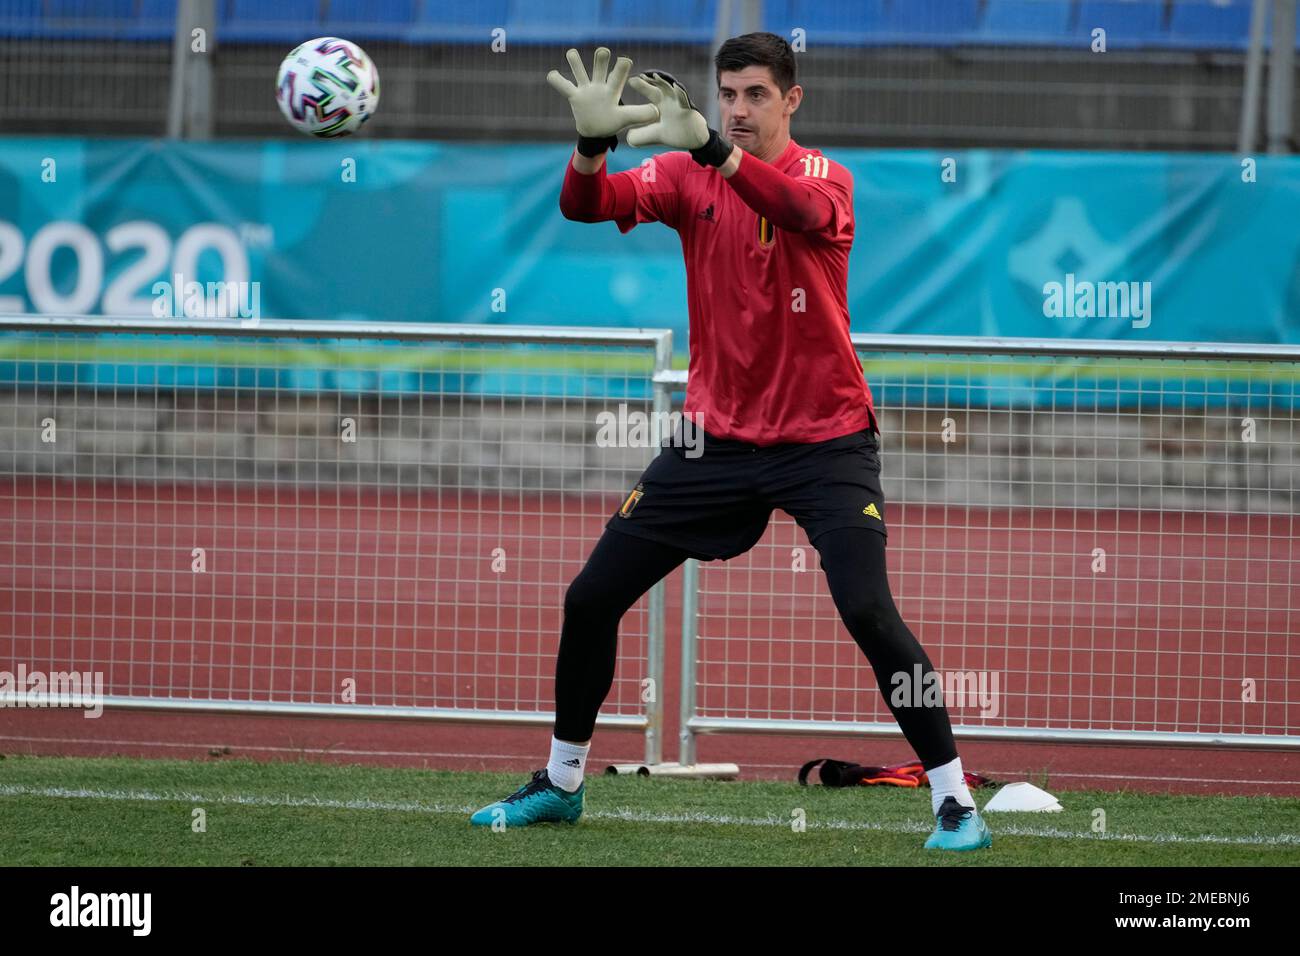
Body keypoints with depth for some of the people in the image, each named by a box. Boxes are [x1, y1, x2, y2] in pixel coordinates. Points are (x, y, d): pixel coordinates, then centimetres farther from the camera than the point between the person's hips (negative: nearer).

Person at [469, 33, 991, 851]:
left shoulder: (822, 174, -10)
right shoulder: (688, 177, 0)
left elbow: (805, 209, -35)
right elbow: (586, 204, -15)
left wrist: (710, 145, -51)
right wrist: (594, 140, -38)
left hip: (825, 440, -4)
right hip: (718, 438, 4)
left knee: (868, 610, -21)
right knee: (591, 599, 4)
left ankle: (955, 802, -11)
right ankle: (561, 783, 24)